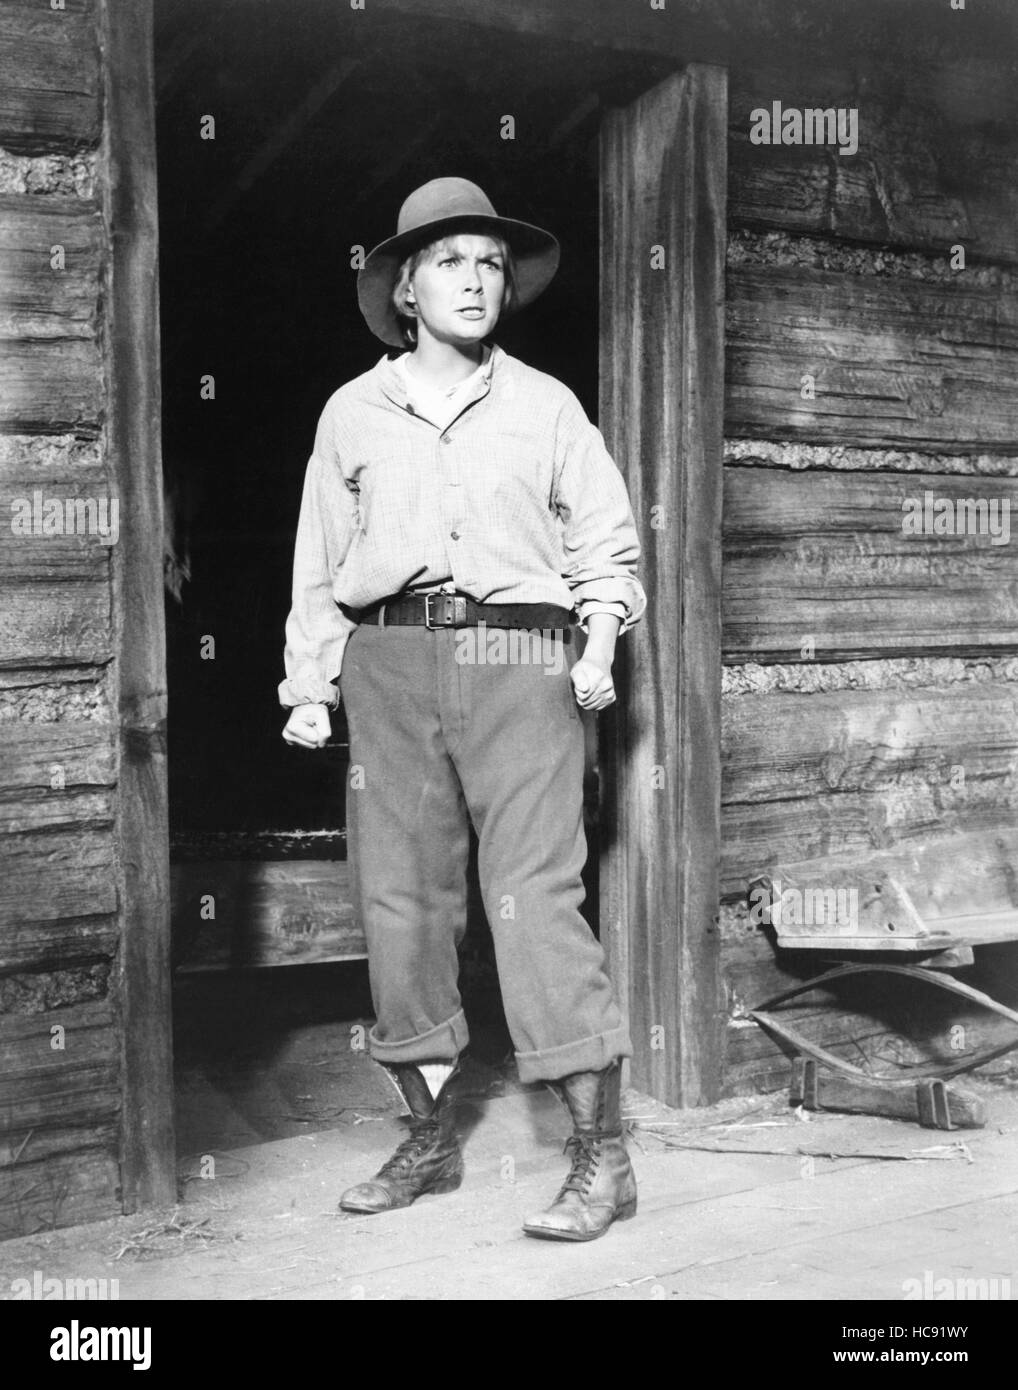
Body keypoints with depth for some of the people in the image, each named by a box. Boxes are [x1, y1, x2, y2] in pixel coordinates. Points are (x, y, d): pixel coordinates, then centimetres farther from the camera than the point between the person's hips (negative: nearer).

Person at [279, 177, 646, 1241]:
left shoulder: (544, 405, 11)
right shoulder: (354, 411, 14)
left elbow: (606, 536, 13)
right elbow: (320, 560, 17)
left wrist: (601, 637, -2)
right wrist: (307, 685, 11)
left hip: (517, 655, -2)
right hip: (390, 661, 3)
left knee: (535, 896, -10)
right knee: (399, 898, 3)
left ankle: (601, 1155, -4)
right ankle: (430, 1137, 18)